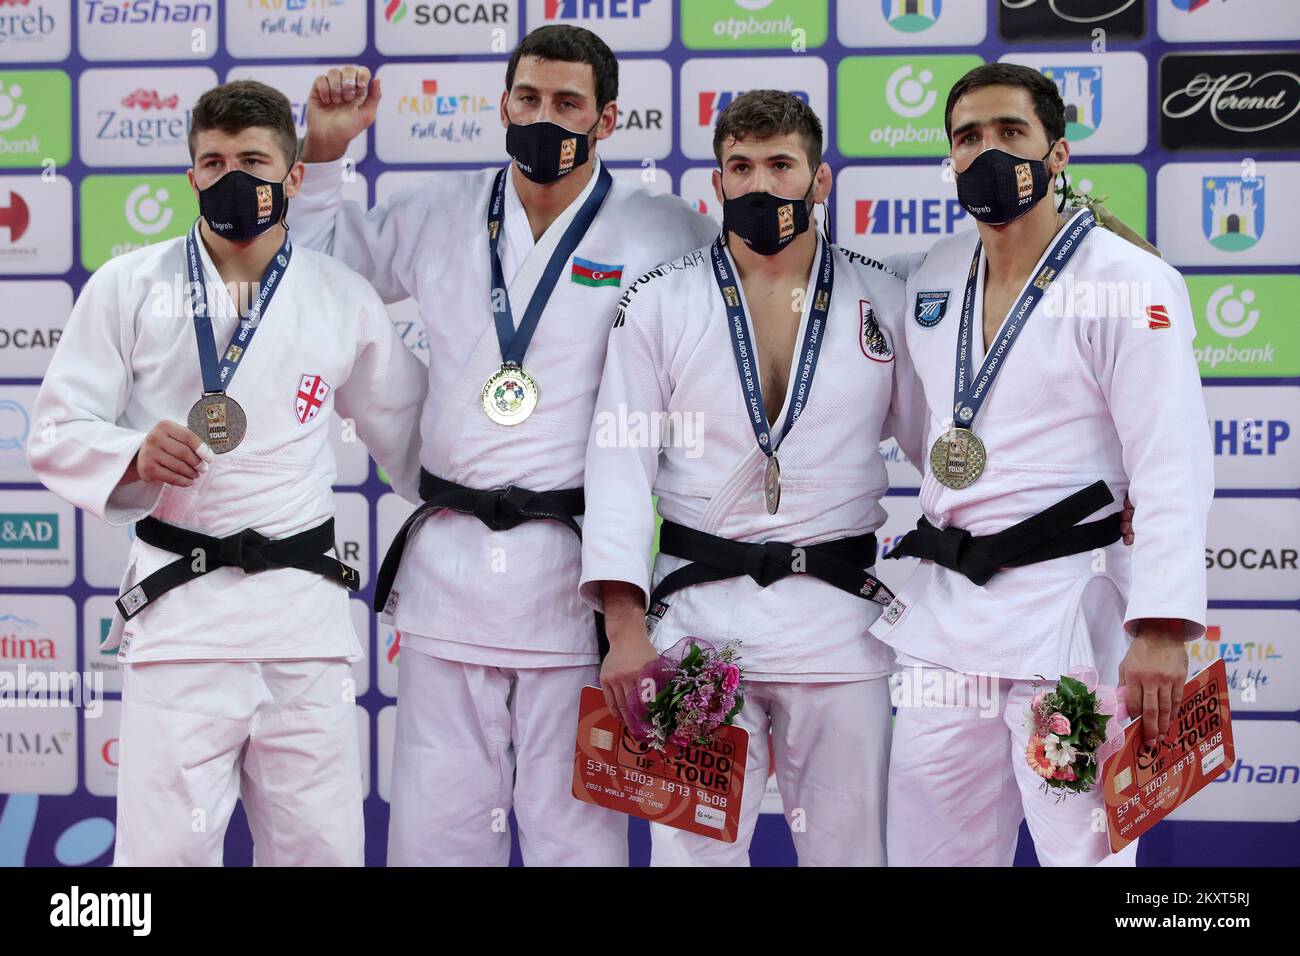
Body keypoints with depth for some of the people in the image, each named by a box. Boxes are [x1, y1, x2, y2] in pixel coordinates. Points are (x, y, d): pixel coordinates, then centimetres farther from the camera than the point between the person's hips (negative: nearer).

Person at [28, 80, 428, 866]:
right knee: (165, 846, -4)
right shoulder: (129, 287, 3)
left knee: (322, 845, 5)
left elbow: (409, 428, 20)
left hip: (305, 603, 2)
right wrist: (132, 457, -17)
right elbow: (57, 432, 2)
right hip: (179, 602, -2)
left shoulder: (344, 299, 8)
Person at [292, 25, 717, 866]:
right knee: (436, 821, 8)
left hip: (574, 571, -3)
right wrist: (322, 155, 13)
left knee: (574, 824, 3)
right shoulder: (439, 214, 10)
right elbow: (325, 259, 23)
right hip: (448, 562, 4)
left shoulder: (664, 236, -1)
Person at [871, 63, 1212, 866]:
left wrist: (1161, 628, -24)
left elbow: (1172, 469, -16)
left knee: (1082, 847, -3)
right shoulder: (933, 281, 10)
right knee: (930, 847, 12)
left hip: (1071, 616, -6)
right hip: (946, 610, 7)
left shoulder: (1130, 285, -9)